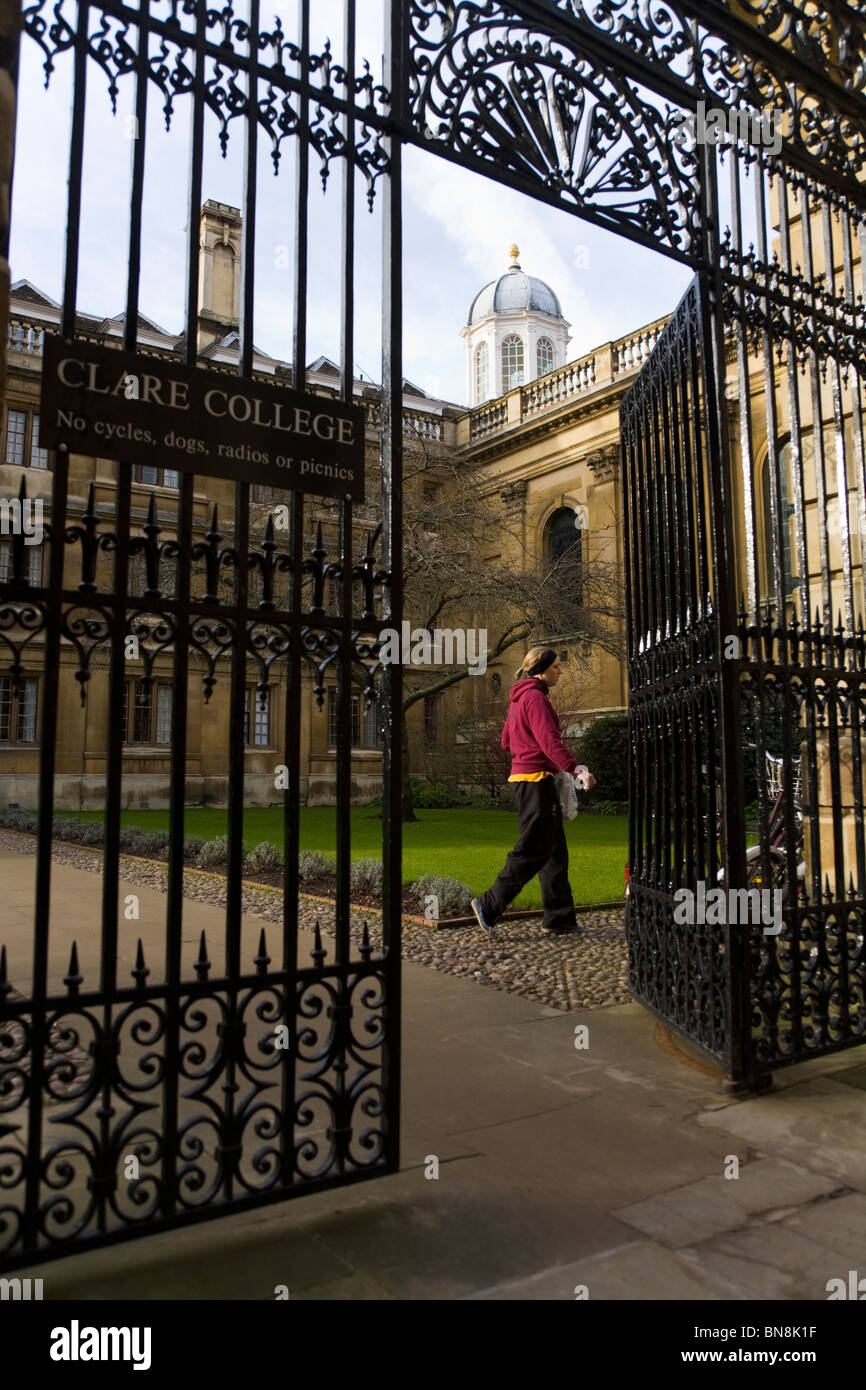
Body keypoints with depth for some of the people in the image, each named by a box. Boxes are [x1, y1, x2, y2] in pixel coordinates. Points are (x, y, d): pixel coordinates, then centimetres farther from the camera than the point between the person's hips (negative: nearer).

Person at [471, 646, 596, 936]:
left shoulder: (519, 699, 17)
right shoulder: (535, 697, -12)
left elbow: (507, 741, 23)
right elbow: (549, 740, -24)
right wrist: (576, 769, -32)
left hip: (523, 778, 10)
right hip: (535, 779, -10)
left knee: (555, 850, 12)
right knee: (533, 850, -4)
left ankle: (559, 917, 15)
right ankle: (490, 905, 2)